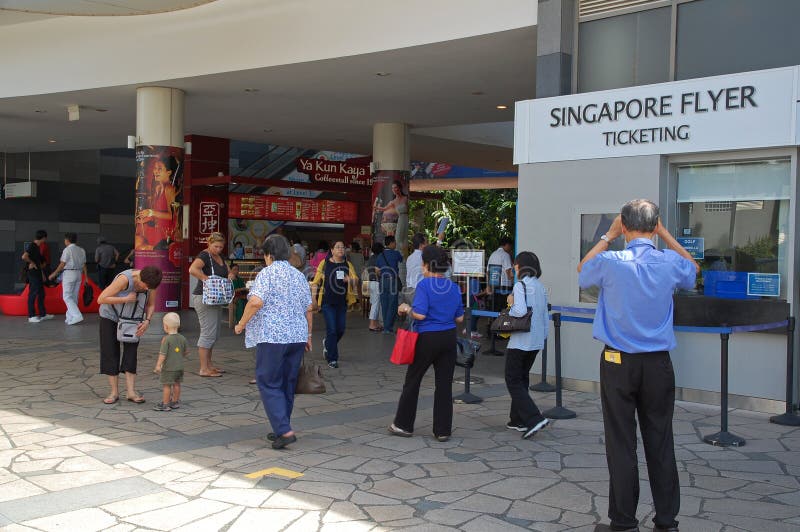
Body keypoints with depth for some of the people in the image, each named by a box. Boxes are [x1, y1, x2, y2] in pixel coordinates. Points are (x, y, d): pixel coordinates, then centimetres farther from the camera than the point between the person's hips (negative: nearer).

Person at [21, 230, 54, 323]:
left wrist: (42, 274, 21)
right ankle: (31, 316, 0)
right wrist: (31, 262, -15)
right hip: (32, 273, -9)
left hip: (38, 273, 9)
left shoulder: (38, 247, 14)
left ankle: (43, 314, 21)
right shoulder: (31, 246, -15)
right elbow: (24, 257, -31)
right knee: (33, 294, -5)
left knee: (41, 294, 13)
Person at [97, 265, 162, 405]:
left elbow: (151, 304, -2)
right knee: (111, 353, -3)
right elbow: (101, 299, -31)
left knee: (131, 353, -6)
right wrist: (126, 299, -33)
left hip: (132, 319, 3)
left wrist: (147, 321, -19)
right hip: (111, 316, -3)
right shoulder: (125, 279, -32)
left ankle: (131, 391, -8)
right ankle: (114, 392, 2)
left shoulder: (150, 282, -17)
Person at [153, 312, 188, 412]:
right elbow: (186, 351, 11)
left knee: (166, 385, 1)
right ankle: (175, 402, 25)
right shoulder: (182, 338, 1)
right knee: (176, 384, 16)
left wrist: (158, 365, -17)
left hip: (168, 367, -6)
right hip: (179, 366, 6)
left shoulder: (166, 339, -17)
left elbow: (163, 354, -20)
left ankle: (165, 404, 5)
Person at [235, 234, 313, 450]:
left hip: (271, 337, -6)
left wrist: (242, 324, -5)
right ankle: (281, 429, 22)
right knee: (287, 384, 14)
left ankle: (285, 431, -11)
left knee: (269, 384, -1)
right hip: (297, 337, 6)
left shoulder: (267, 273, -6)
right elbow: (309, 308, 14)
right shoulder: (299, 275, 13)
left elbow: (256, 302, -19)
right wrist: (308, 335, 23)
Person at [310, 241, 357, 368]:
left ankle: (327, 343, 40)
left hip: (342, 302, 4)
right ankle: (332, 359, -1)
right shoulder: (324, 264, 1)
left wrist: (350, 280, -21)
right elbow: (317, 281, 4)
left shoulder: (348, 265, 9)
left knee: (340, 329, 8)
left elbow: (355, 280, 0)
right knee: (331, 329, -8)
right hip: (327, 302, -4)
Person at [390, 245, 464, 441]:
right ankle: (443, 430, 10)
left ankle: (403, 425, 20)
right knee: (444, 384, 8)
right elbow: (459, 318, 9)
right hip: (449, 338, 5)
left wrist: (407, 308, -2)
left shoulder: (424, 285, -12)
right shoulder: (454, 287, 5)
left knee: (412, 381, 11)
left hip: (427, 338, -5)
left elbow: (420, 314, -21)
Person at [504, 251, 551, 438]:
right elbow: (545, 315, 14)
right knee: (522, 378, 18)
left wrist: (511, 304, -6)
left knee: (513, 382, -2)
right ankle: (518, 420, 22)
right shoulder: (540, 286, 11)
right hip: (537, 341, 8)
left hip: (520, 341, -8)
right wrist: (544, 335, 20)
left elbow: (520, 311, -26)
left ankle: (534, 419, -14)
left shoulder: (521, 285, -13)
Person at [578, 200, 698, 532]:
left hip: (618, 363, -2)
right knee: (660, 443, 10)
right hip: (658, 365, 2)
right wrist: (665, 235, 20)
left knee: (621, 444, 4)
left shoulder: (610, 263, -10)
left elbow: (582, 270, 14)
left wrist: (608, 236, 16)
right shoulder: (670, 263, -3)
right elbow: (693, 268, 22)